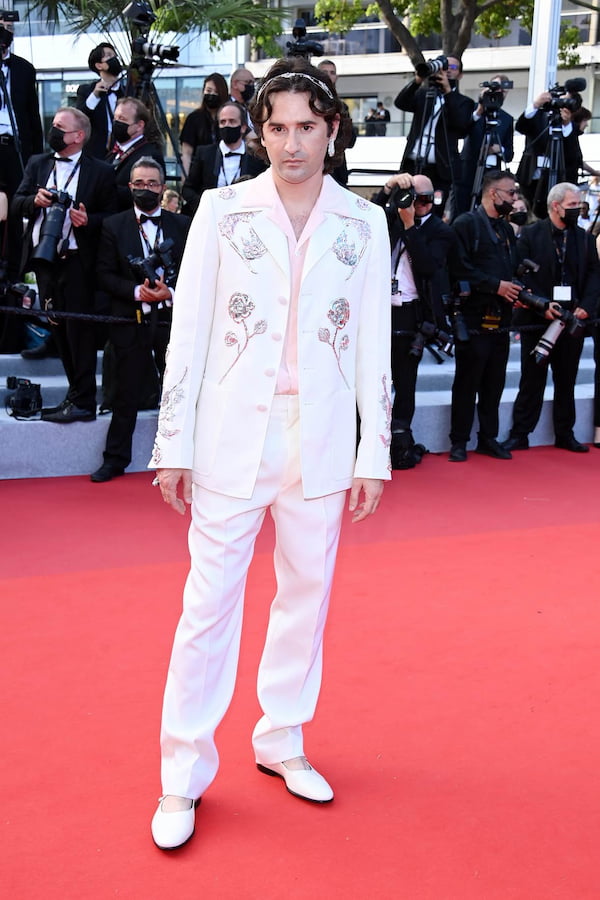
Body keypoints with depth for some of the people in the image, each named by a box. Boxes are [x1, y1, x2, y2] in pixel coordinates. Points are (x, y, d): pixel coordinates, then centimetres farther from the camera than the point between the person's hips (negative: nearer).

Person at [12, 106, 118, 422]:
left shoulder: (100, 172, -1)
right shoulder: (37, 164, 13)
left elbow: (111, 217, -1)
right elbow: (17, 204, 9)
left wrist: (88, 220, -20)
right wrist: (34, 200, -11)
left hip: (76, 261, -6)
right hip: (43, 258, 6)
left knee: (79, 330, -5)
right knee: (58, 330, 11)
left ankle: (83, 402, 1)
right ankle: (77, 394, 21)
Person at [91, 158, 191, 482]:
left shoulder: (182, 225, 7)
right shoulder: (113, 226, 6)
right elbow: (105, 274, 1)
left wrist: (170, 292, -13)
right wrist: (137, 292, -14)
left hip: (173, 318, 1)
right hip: (131, 320, 0)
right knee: (126, 394, 4)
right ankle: (115, 459, 14)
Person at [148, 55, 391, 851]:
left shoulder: (363, 224, 3)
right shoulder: (223, 211, -1)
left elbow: (374, 345, 5)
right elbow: (188, 332, 0)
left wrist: (374, 453, 3)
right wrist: (174, 444, -3)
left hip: (321, 441, 2)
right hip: (233, 435, -2)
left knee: (307, 593, 12)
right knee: (210, 600, 0)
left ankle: (282, 742, 31)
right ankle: (184, 776, 12)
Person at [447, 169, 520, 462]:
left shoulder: (507, 229, 18)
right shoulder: (466, 224, -7)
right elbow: (460, 268, -16)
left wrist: (516, 290, 3)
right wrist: (496, 286, -16)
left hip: (501, 318, 7)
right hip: (474, 317, -7)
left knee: (494, 383, 10)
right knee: (467, 382, 0)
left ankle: (488, 438, 19)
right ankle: (459, 442, 8)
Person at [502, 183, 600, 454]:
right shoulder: (530, 235, -2)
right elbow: (522, 274, -8)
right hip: (537, 319, -3)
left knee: (566, 380, 11)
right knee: (532, 380, 2)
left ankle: (565, 434, 19)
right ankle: (519, 434, 8)